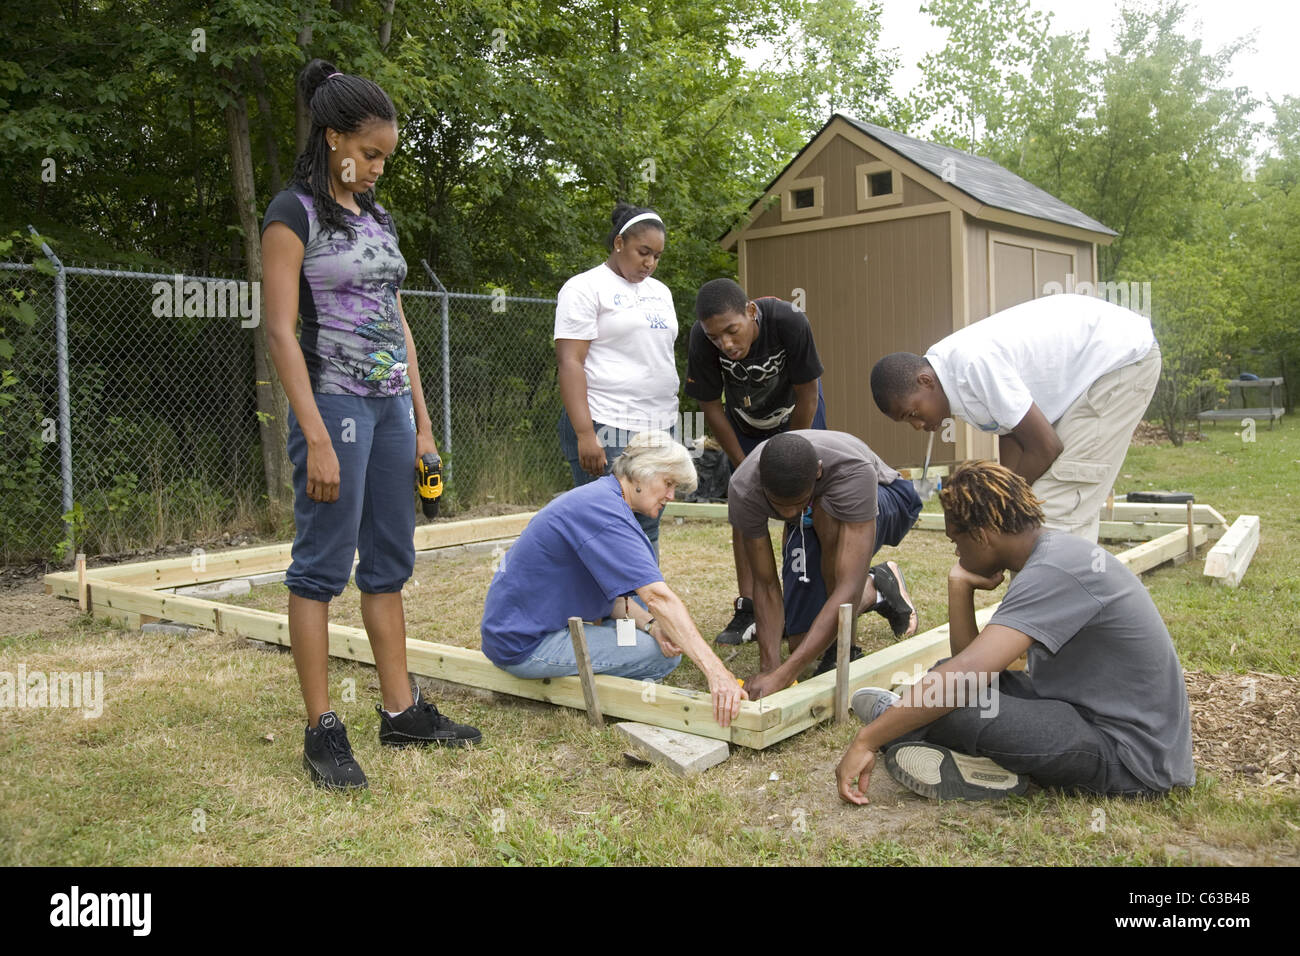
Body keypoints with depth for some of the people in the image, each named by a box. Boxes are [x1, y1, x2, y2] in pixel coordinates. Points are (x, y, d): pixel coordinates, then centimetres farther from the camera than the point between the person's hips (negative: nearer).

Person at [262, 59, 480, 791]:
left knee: (390, 564, 9)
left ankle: (402, 711, 18)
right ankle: (323, 732, 5)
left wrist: (422, 420, 12)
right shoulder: (295, 214, -5)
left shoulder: (377, 216, 15)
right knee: (323, 567, -2)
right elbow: (280, 330, -12)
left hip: (392, 405, 8)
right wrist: (317, 438, -18)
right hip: (335, 401, -7)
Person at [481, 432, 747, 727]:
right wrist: (715, 671, -35)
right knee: (663, 655, -15)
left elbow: (611, 593, 9)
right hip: (526, 646, -10)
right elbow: (658, 597, -32)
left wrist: (651, 625, -9)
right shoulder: (604, 511, -23)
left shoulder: (599, 496, 9)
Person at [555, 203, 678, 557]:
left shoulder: (660, 292, 19)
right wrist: (585, 434, -20)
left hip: (659, 429, 7)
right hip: (606, 433, -7)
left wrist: (671, 422, 18)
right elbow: (570, 363, -12)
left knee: (647, 531, 9)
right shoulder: (586, 288, -3)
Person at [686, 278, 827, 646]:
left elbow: (806, 395, -23)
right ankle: (748, 612, 1)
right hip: (745, 423, 2)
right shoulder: (701, 340, -32)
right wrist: (745, 467, -13)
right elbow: (711, 408, -17)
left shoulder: (789, 322, -38)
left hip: (797, 416, -2)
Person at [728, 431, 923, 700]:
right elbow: (765, 583, -23)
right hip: (809, 527, 3)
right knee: (803, 643, -9)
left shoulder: (855, 473, -45)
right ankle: (877, 589, 19)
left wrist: (784, 674, -53)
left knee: (826, 511, -40)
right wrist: (769, 665, -35)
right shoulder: (743, 491, -35)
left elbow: (849, 589, -49)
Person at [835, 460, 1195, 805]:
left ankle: (897, 723, 5)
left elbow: (968, 673, -32)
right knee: (945, 675, 10)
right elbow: (970, 663, 9)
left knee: (948, 700, -24)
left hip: (1131, 755, -10)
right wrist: (960, 586, -5)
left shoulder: (1054, 572, -23)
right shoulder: (1056, 552, 9)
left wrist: (866, 740, -29)